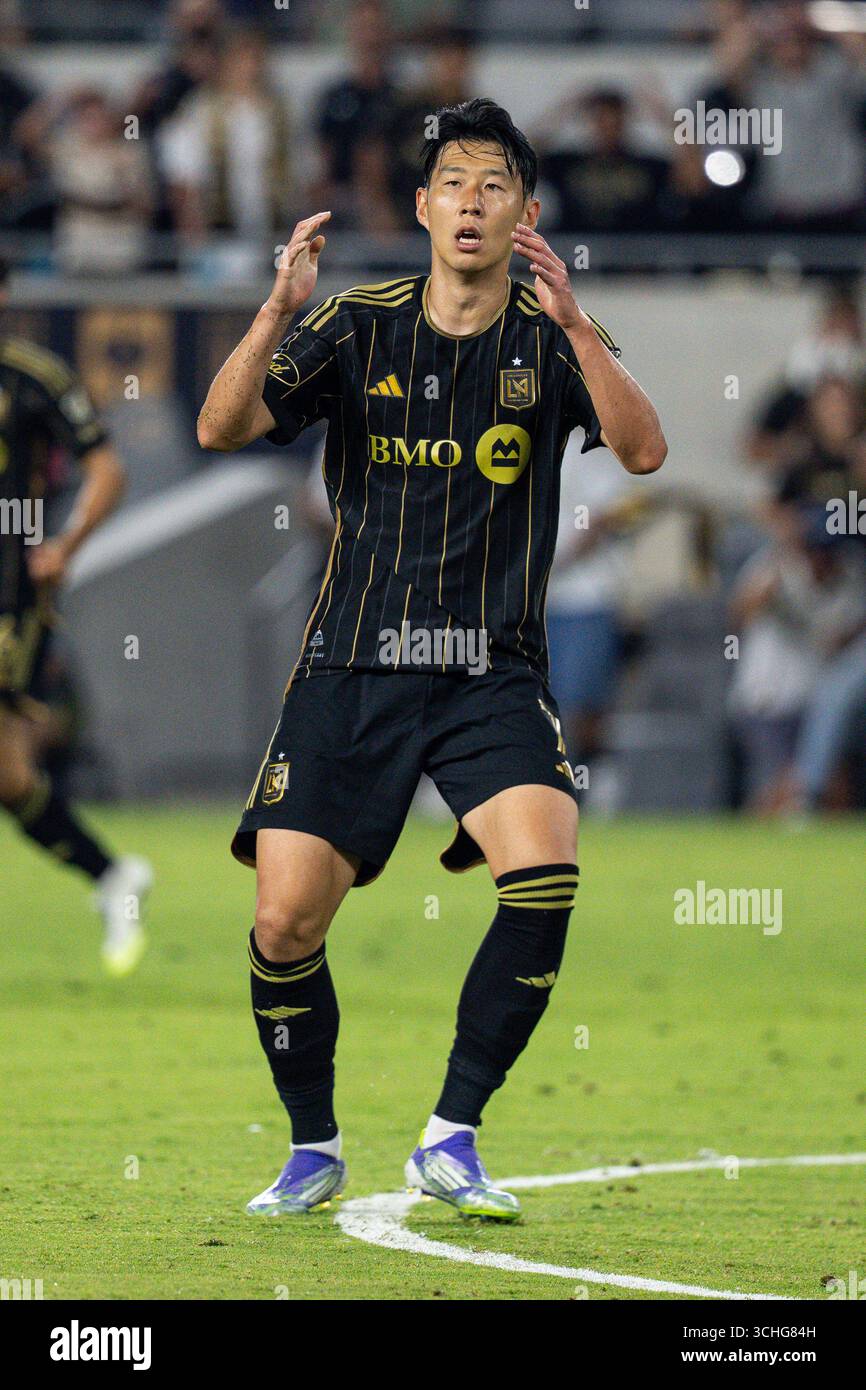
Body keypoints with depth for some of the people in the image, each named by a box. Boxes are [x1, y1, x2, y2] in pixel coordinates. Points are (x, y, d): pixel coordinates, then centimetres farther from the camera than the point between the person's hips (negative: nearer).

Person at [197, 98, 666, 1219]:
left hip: (491, 674, -1)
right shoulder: (358, 327, 4)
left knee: (546, 874, -25)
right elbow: (222, 429, -7)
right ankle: (314, 1150, 17)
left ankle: (451, 1137, -11)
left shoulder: (553, 340, 2)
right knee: (287, 919, -7)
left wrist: (572, 323, -27)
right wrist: (279, 312, -23)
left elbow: (643, 451, -14)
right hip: (351, 665, 1)